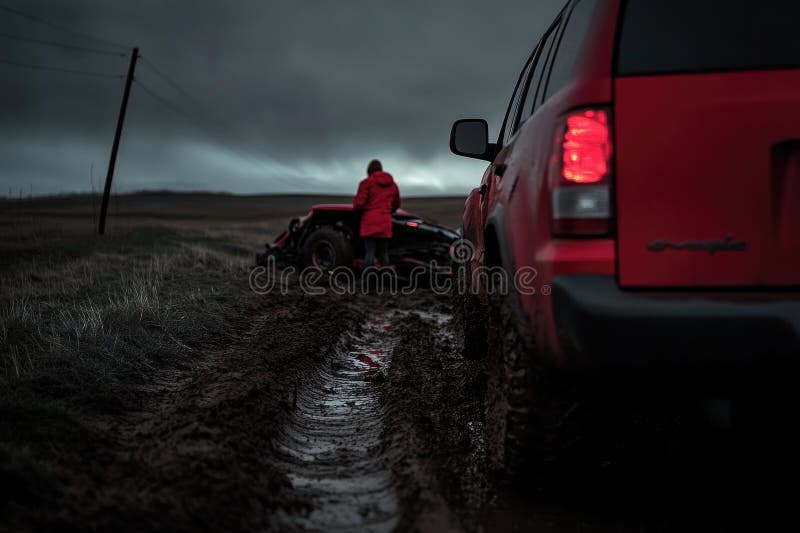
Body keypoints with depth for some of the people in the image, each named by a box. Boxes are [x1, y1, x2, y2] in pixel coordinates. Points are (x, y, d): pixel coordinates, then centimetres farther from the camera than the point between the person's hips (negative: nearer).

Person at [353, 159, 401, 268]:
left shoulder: (367, 182, -4)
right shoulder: (392, 184, 14)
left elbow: (359, 203, -9)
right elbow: (396, 205, 23)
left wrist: (356, 206, 13)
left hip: (370, 222, -5)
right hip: (385, 223, 5)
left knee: (369, 253, -5)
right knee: (384, 253, 11)